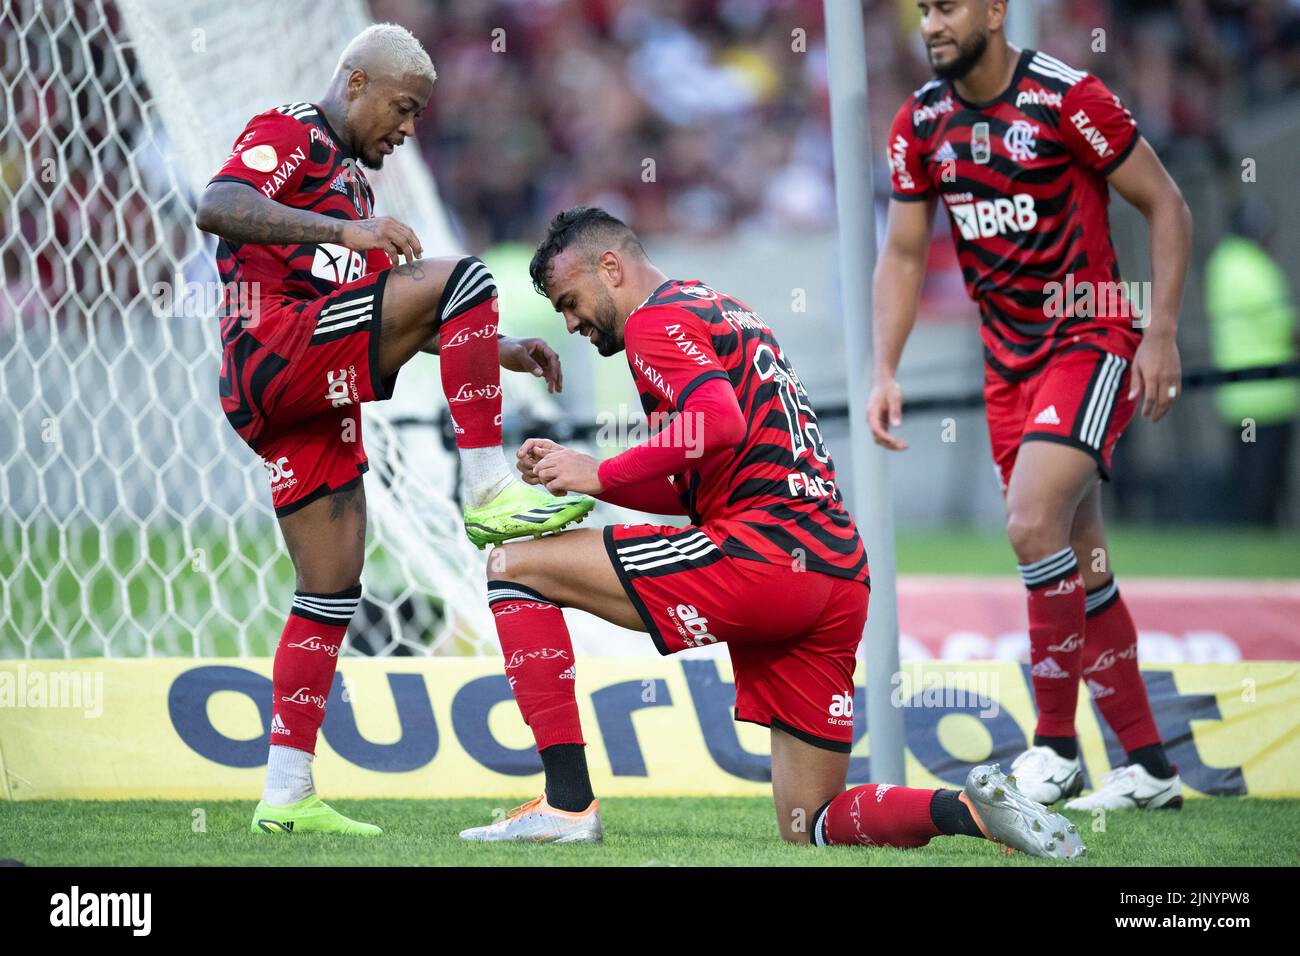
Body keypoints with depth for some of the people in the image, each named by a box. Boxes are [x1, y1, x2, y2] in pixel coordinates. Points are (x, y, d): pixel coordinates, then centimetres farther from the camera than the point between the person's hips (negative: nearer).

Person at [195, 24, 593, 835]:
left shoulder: (353, 183, 31)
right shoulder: (289, 136, 1)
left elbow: (396, 329, 34)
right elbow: (217, 207, -20)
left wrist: (500, 352, 22)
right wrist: (345, 231, -27)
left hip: (313, 398, 10)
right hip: (275, 350, -10)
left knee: (332, 592, 6)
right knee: (459, 278, -19)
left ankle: (287, 795, 7)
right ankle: (491, 492, -22)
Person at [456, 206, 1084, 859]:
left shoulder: (656, 321, 0)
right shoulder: (728, 314, 29)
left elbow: (719, 423, -21)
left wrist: (602, 475, -11)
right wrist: (573, 474, 20)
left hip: (760, 554, -9)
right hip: (840, 577, 9)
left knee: (513, 568, 1)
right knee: (809, 826, 12)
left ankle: (567, 804, -6)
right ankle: (976, 809, -13)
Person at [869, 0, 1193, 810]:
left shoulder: (1068, 99, -15)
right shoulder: (921, 124, 3)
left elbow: (1167, 205, -9)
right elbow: (903, 255, 11)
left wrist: (1162, 334, -14)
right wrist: (886, 371, 1)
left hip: (1093, 342, -6)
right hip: (1008, 359, 7)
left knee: (1033, 523, -22)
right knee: (1081, 563, 8)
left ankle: (1056, 746, -11)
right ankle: (1149, 765, 16)